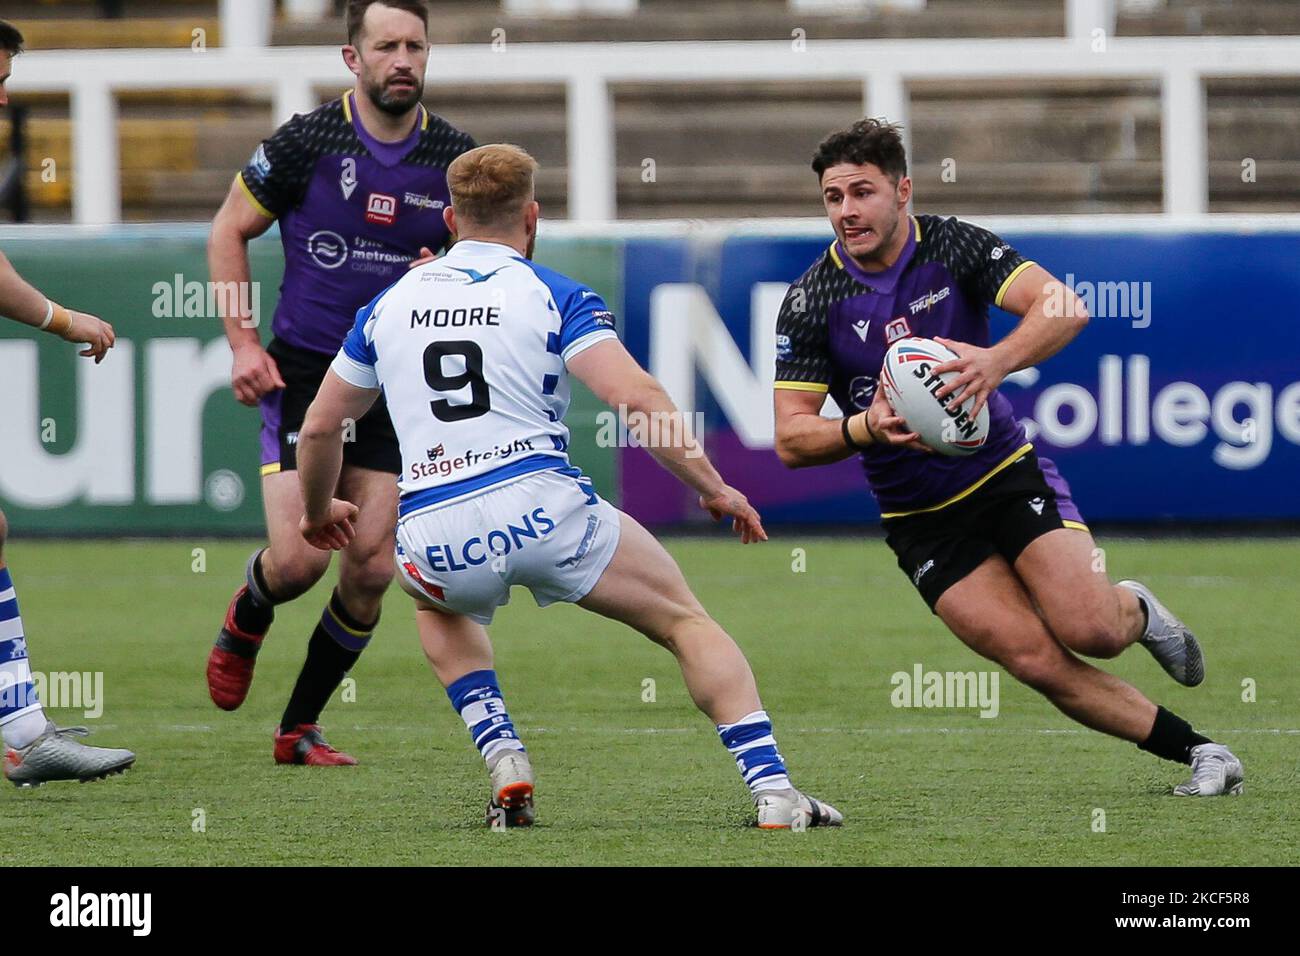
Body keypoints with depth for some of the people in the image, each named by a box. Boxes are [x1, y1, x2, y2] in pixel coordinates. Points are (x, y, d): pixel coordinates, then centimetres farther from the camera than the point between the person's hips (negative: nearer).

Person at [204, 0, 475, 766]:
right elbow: (229, 231, 4)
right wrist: (243, 342, -4)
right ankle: (246, 621, 24)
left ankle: (300, 727, 13)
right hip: (302, 375, -3)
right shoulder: (306, 142, -8)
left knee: (371, 570, -4)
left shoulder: (456, 159, 0)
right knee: (298, 558, -13)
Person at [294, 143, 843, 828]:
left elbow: (320, 425, 24)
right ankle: (772, 790, -3)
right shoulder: (553, 296, 4)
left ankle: (506, 765, 19)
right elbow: (637, 399, -9)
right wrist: (713, 488, -1)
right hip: (541, 508, -3)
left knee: (441, 606, 39)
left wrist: (317, 512, 42)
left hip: (432, 534, 3)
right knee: (687, 622, 13)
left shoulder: (391, 303, 17)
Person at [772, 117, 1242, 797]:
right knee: (1039, 661, -14)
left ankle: (1136, 611, 19)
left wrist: (996, 361, -38)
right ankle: (1194, 751, 1)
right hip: (923, 525, 1)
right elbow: (791, 440, -8)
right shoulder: (810, 302, -7)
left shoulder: (955, 246, -8)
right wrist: (866, 428, -28)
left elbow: (1065, 308, -19)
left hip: (1007, 474, 0)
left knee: (1090, 629, -19)